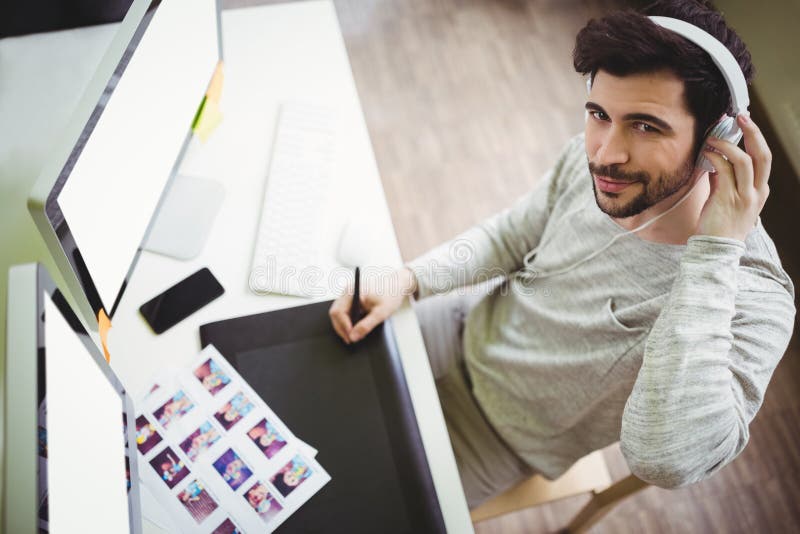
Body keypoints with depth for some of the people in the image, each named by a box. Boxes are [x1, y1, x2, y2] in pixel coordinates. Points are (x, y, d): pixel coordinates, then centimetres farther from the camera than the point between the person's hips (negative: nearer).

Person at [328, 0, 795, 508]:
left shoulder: (751, 296, -34)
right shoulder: (590, 158, -18)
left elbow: (667, 459, -49)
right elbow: (511, 234, 0)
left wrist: (714, 250, -47)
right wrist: (407, 278, -15)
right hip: (472, 325, 4)